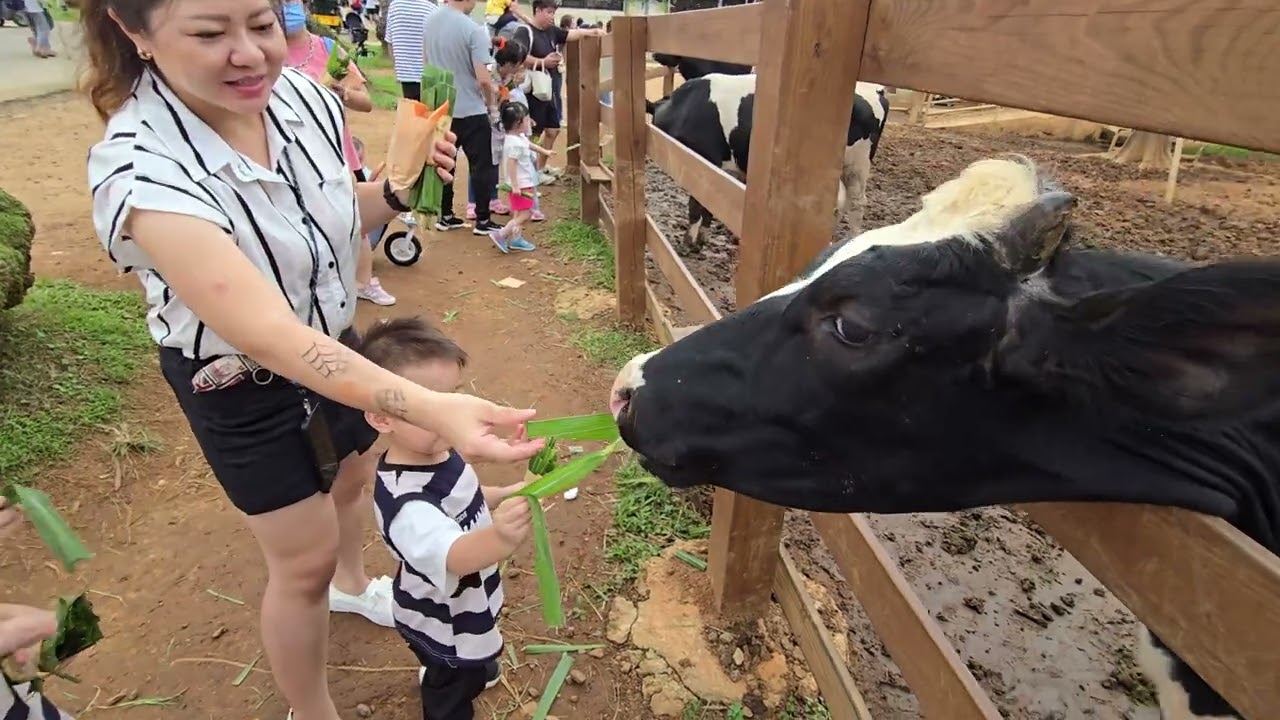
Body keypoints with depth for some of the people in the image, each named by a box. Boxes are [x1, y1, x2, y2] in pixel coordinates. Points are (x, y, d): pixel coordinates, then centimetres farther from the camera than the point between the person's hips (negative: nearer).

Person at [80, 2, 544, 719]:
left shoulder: (303, 96, -15)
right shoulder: (144, 172, -34)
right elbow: (270, 335, -44)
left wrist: (398, 187, -19)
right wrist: (433, 410, -57)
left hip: (336, 342, 6)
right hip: (244, 388, -6)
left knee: (355, 478, 28)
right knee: (306, 560, 9)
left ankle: (354, 584, 62)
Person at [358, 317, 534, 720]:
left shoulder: (433, 450, -15)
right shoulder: (405, 501, -44)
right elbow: (454, 556, -61)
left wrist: (507, 495, -1)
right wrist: (499, 538, -80)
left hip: (458, 603, 9)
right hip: (444, 625, -8)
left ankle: (437, 676, 69)